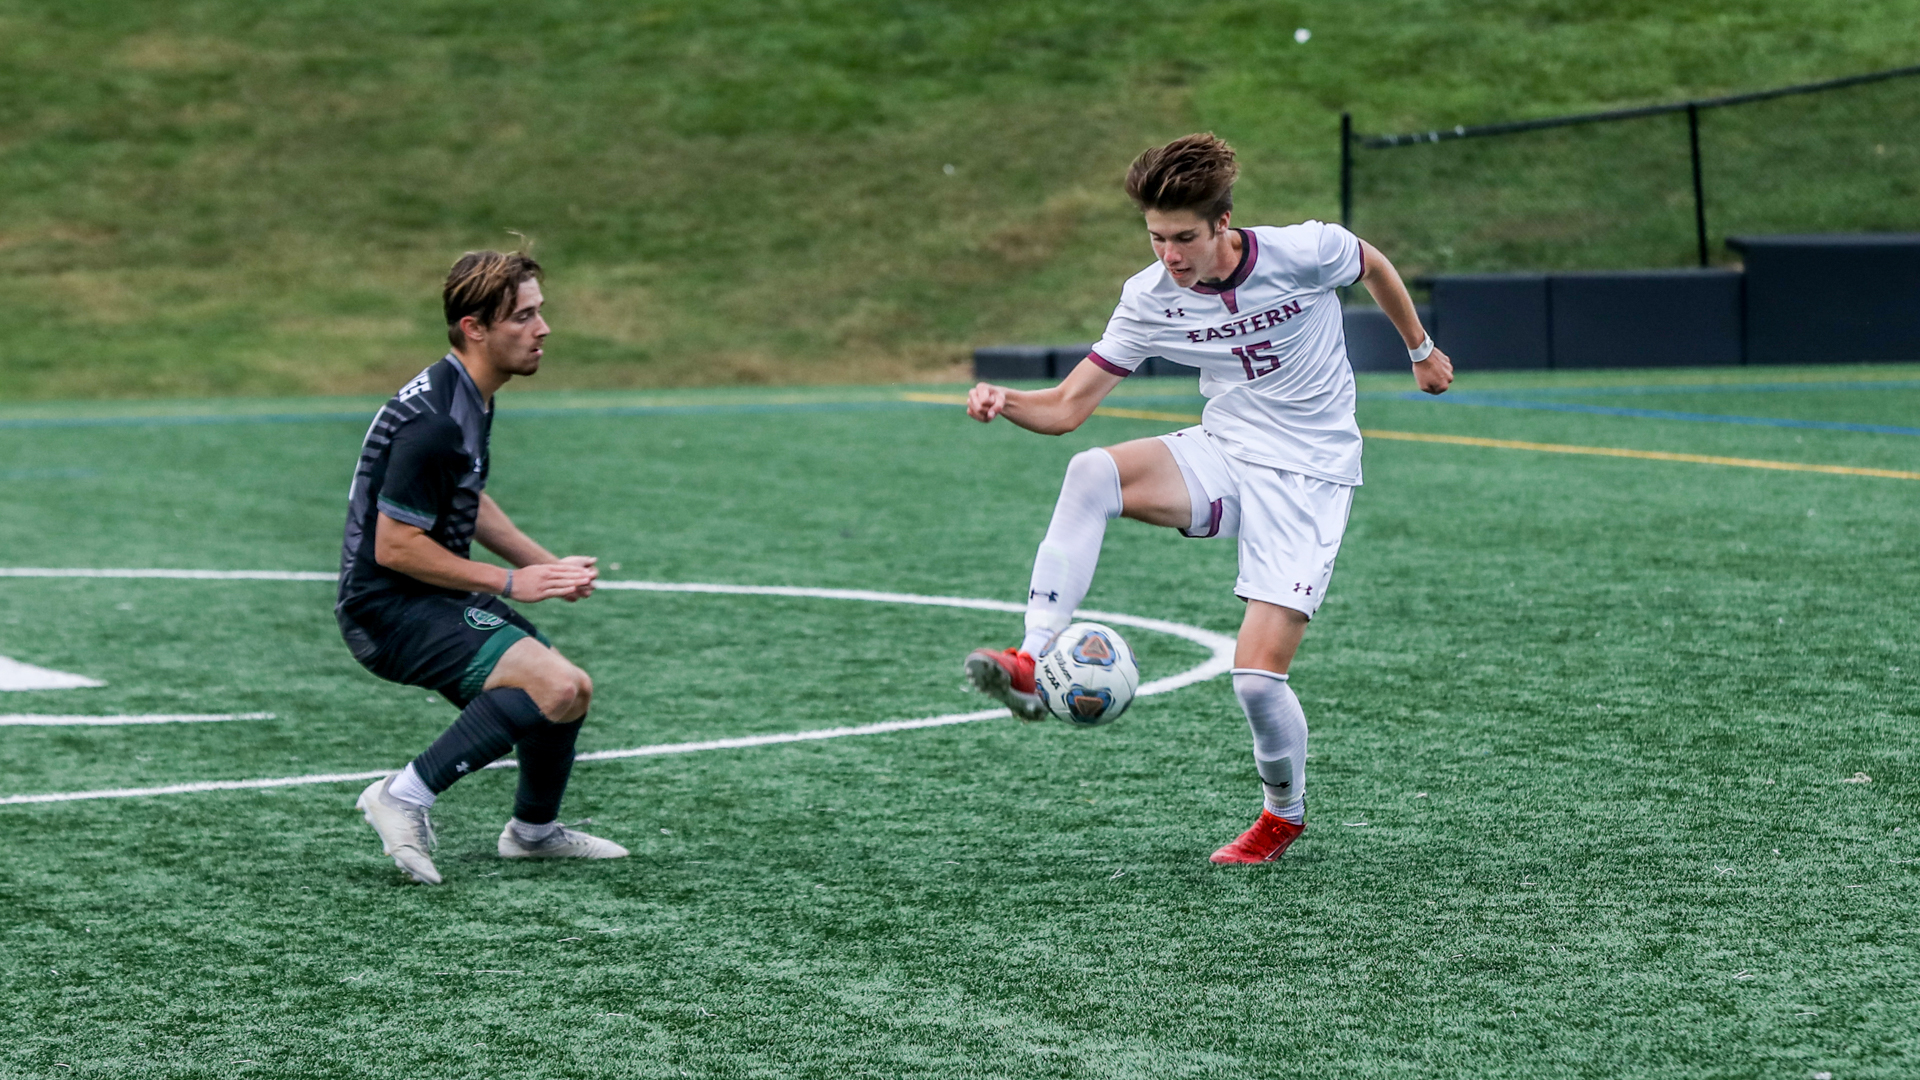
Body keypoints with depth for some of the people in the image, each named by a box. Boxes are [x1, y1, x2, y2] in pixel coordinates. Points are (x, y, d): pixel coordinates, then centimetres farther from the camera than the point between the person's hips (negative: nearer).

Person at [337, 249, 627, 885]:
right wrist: (510, 583, -18)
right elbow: (395, 546, -24)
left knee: (571, 691, 17)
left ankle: (534, 830, 41)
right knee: (556, 688, -25)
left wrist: (546, 566, 11)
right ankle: (405, 797, -16)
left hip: (436, 597, 10)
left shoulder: (472, 397, 8)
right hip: (388, 608, -10)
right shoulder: (433, 421, -25)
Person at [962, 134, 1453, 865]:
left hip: (1309, 475, -3)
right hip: (1222, 455, 3)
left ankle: (1285, 812, 18)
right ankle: (1032, 664, -33)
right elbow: (1066, 407, -7)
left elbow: (1374, 266, 8)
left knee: (1257, 675, -14)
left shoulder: (1304, 252, -16)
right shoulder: (1150, 297, -8)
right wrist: (1005, 403, -28)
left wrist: (1421, 351, 23)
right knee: (1091, 474, -29)